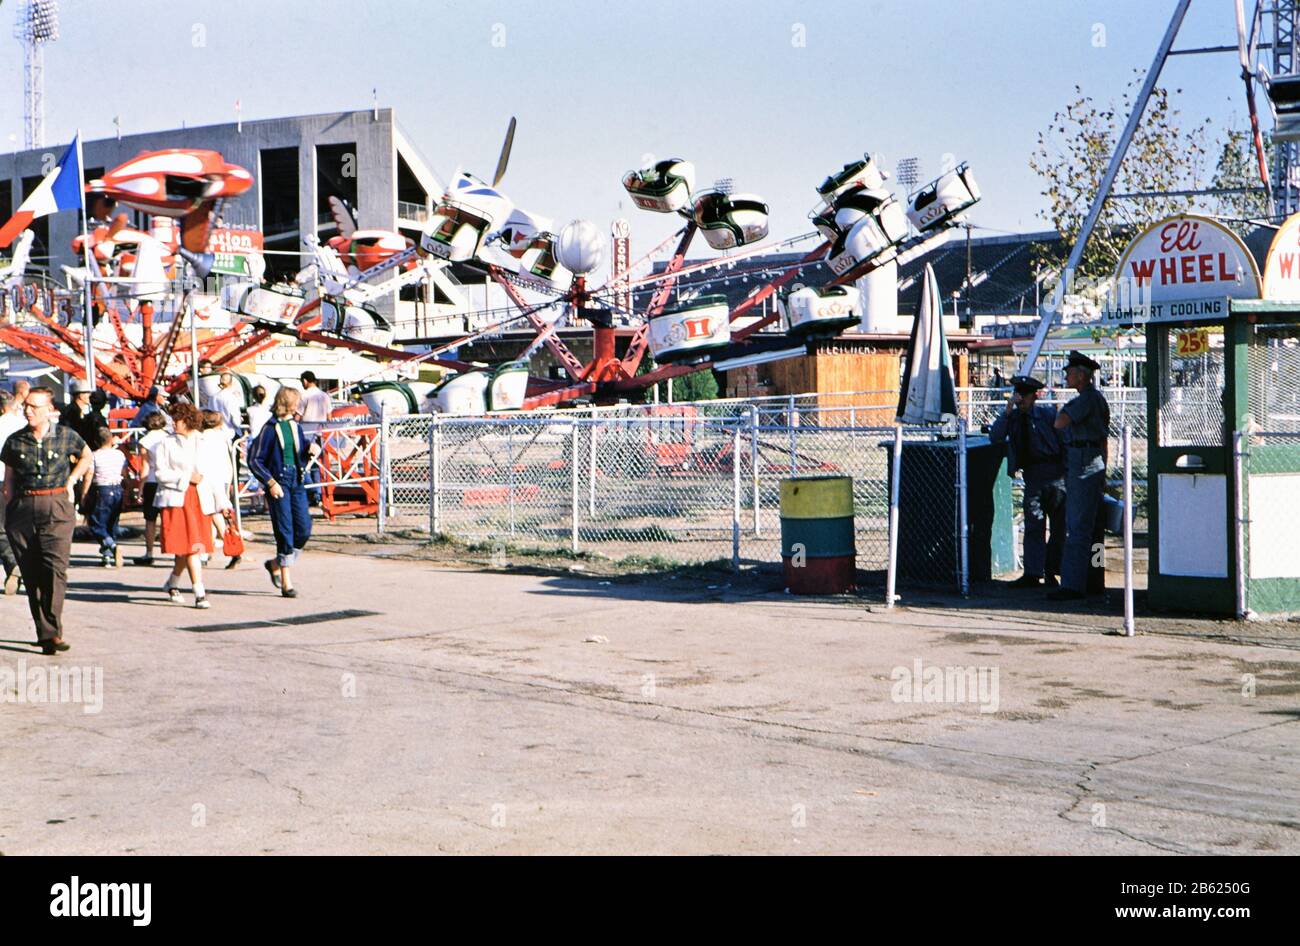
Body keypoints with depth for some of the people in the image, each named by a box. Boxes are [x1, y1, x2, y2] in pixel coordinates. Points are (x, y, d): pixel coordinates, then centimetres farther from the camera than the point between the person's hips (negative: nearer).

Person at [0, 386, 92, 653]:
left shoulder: (66, 436, 2)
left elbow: (86, 456, 22)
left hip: (57, 509, -2)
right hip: (23, 509, 2)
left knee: (56, 569, -15)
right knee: (31, 574, 2)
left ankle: (51, 632, -15)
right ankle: (46, 632, 10)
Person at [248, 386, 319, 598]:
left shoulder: (296, 426, 12)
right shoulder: (271, 428, -7)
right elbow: (254, 460, -7)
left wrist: (312, 449, -2)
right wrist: (270, 482, -13)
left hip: (296, 482, 6)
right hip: (278, 483, -6)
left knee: (304, 529, 1)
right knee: (285, 531, -6)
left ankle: (276, 564, 25)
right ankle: (286, 583, 1)